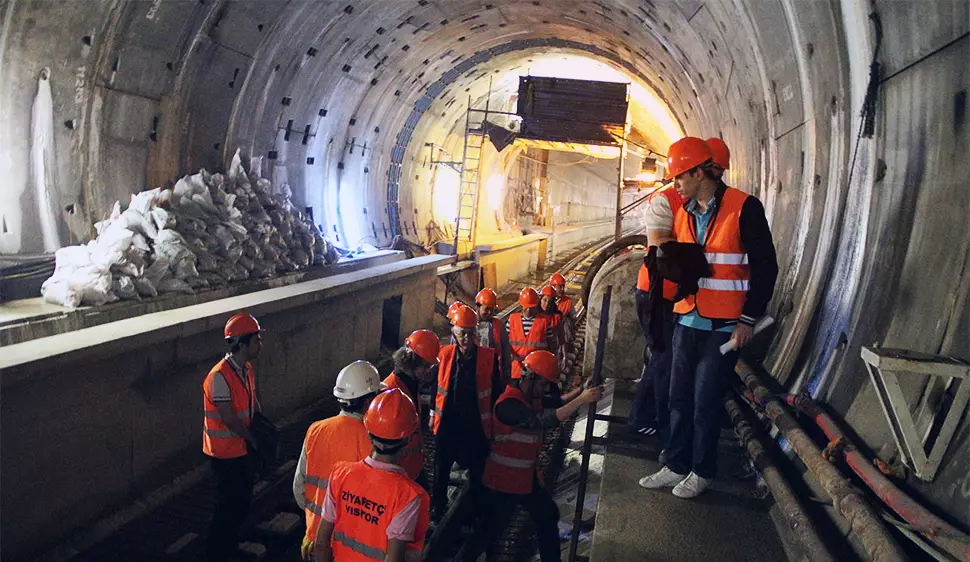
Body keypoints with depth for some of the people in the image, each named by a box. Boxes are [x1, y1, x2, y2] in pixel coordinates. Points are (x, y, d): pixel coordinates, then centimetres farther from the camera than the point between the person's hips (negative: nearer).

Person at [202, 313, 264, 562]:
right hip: (226, 451, -9)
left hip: (243, 447, 9)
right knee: (229, 504, 3)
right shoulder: (220, 376, -26)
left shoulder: (247, 369, 3)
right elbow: (229, 418, -24)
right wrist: (253, 438, -11)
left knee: (243, 499, 19)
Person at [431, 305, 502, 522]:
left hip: (476, 425, -1)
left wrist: (495, 420, 2)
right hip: (447, 424, 1)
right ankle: (439, 508, 36)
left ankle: (474, 510, 35)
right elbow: (435, 386, 5)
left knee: (476, 471, 14)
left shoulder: (489, 357, -10)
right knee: (441, 470, 16)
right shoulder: (444, 355, -7)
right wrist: (434, 414, 6)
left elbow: (496, 391, -1)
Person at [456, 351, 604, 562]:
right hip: (505, 479, -9)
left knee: (548, 516, 19)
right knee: (492, 528, -1)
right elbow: (544, 420, -37)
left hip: (528, 475, 9)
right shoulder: (508, 404, -28)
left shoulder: (532, 398, 3)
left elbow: (558, 403, 7)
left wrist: (581, 390, -12)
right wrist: (581, 400, -38)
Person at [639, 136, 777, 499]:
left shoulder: (744, 208, -11)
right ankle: (677, 465, 25)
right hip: (687, 319, 6)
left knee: (706, 401, 2)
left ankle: (702, 471, 19)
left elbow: (765, 267, -10)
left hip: (724, 326, -6)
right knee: (679, 396, 11)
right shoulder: (683, 213, 10)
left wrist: (749, 319, -12)